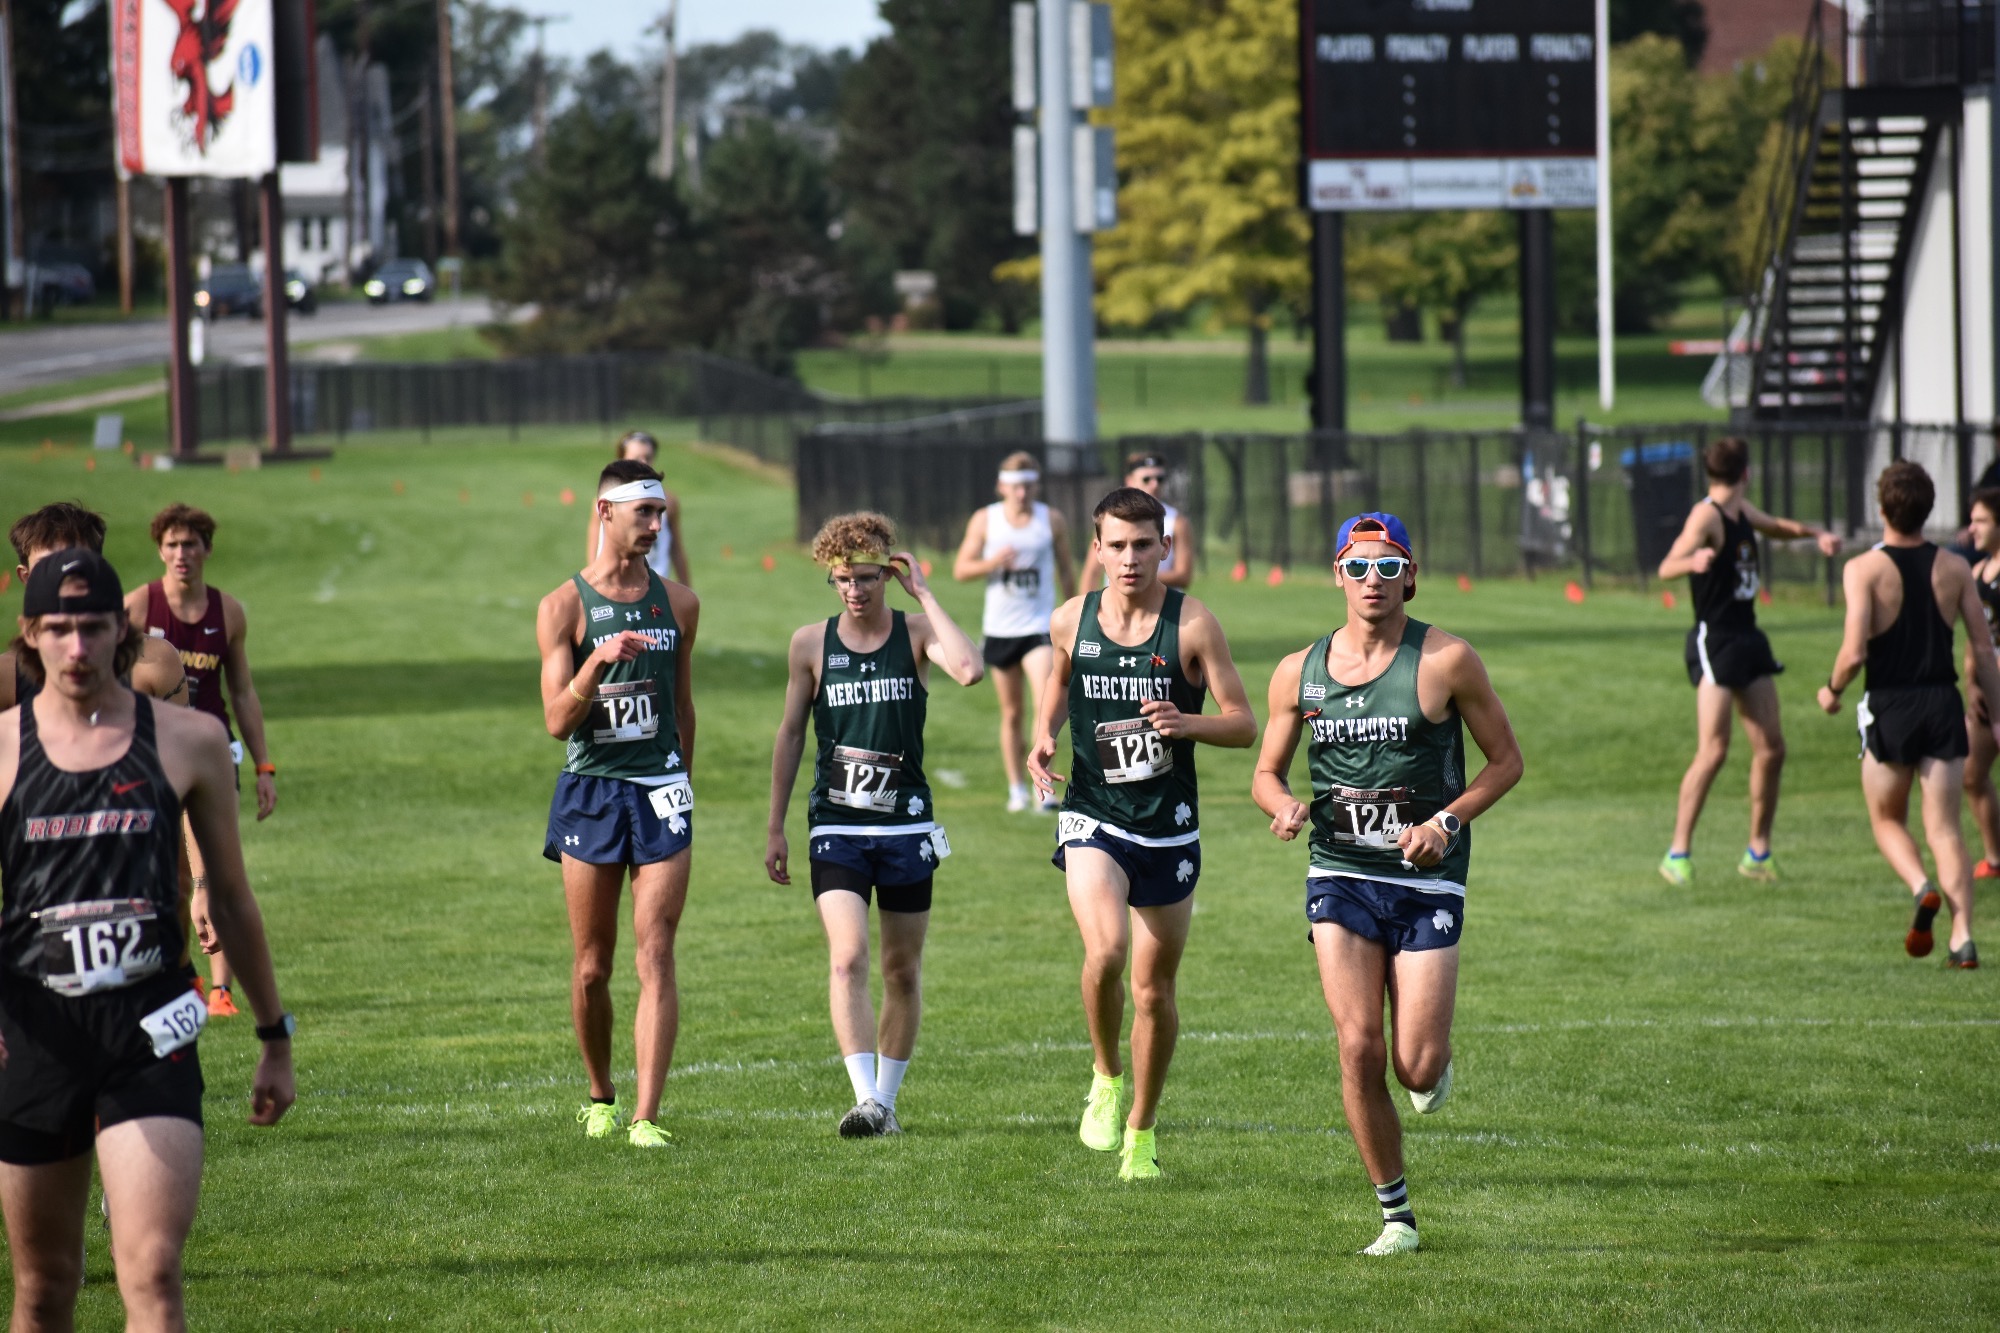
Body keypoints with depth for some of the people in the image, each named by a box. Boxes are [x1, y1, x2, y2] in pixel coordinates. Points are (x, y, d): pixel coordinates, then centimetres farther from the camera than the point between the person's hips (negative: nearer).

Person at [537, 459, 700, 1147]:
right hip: (590, 789, -2)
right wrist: (596, 661, -24)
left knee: (656, 957, -9)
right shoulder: (564, 607, -3)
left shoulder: (678, 603, 8)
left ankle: (646, 1116, -13)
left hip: (660, 790, 2)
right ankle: (600, 1097, 27)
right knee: (592, 966, 6)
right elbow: (557, 721, -8)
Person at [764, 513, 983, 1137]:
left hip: (907, 825, 1)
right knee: (848, 957, -17)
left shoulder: (916, 632, -2)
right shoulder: (811, 644, 2)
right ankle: (866, 1100, -24)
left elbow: (969, 669, -24)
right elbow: (790, 733, 11)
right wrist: (776, 828, 10)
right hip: (835, 827, -1)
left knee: (903, 972, 8)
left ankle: (886, 1098, 21)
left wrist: (924, 594, -16)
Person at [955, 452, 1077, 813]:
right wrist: (993, 562, -18)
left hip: (1040, 627, -1)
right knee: (1011, 713, 9)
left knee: (1045, 705, -18)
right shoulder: (985, 520, 1)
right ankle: (1017, 789, 18)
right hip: (999, 630, 1)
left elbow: (1065, 569, 11)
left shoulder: (1052, 520, 0)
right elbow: (961, 570, 1)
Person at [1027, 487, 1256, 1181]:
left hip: (1169, 829, 0)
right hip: (1092, 819, 0)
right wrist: (1042, 740, 1)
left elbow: (1244, 724, -6)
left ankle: (1141, 1131, 27)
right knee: (1105, 952, -25)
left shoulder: (1192, 623, -7)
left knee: (1154, 989, 8)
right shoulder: (1072, 620, 1)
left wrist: (1186, 723, -25)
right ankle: (1106, 1079, 0)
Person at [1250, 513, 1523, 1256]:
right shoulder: (1299, 674, 4)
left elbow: (1507, 760, 3)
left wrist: (1449, 820, -13)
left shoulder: (1446, 662, -5)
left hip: (1427, 883, -2)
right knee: (1358, 1049, -10)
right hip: (1341, 878, 2)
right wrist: (1285, 805, -9)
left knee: (1417, 1067, -7)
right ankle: (1395, 1214, 4)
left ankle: (1435, 1061, 33)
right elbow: (1267, 774, 15)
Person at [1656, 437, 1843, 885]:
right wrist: (1692, 561, -52)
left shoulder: (1742, 511, 11)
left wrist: (1815, 534, 16)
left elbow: (1777, 527, 34)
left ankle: (1758, 852, 18)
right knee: (1714, 750, -16)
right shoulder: (1706, 516, -16)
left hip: (1748, 641, 9)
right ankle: (1677, 853, -11)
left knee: (1771, 748, 8)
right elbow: (1667, 567, -30)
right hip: (1714, 642, -9)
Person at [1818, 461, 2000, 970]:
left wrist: (1832, 690, 4)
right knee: (1944, 828, 4)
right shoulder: (1955, 569, 3)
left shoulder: (1864, 569, -8)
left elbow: (1854, 652, -16)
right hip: (1944, 703, 2)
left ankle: (1923, 889, -12)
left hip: (1888, 705, -2)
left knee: (1887, 821, 17)